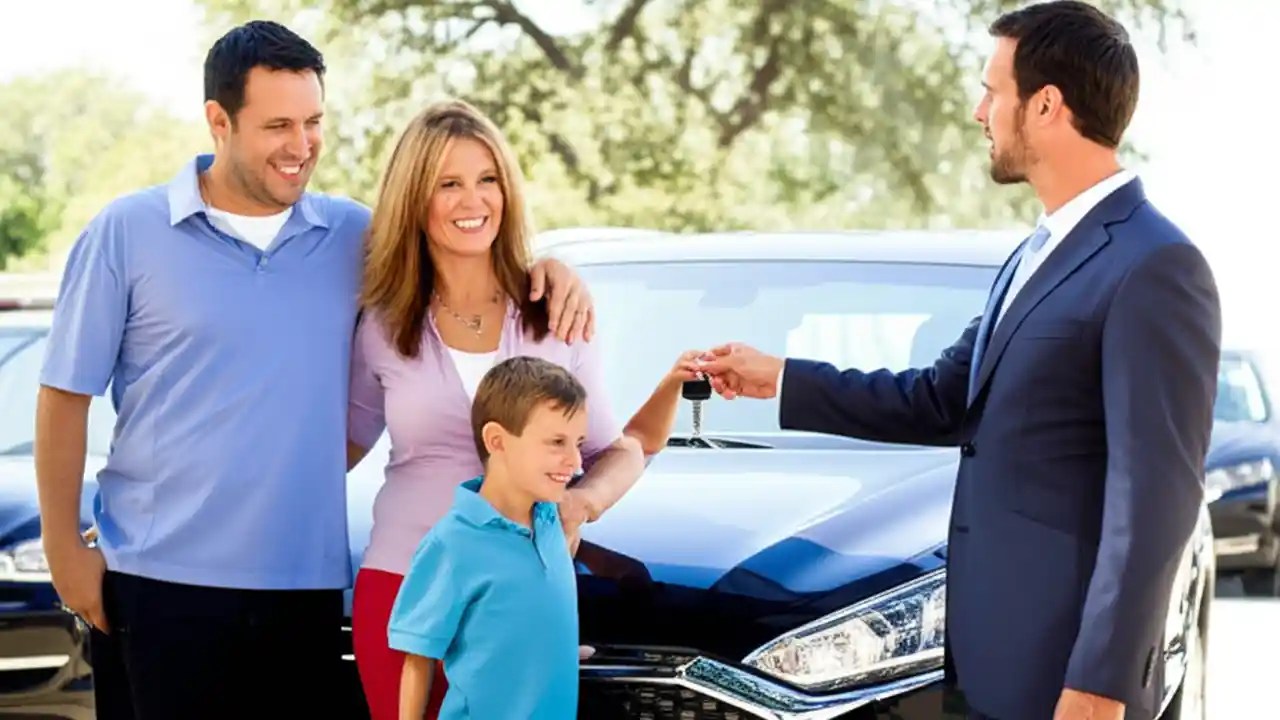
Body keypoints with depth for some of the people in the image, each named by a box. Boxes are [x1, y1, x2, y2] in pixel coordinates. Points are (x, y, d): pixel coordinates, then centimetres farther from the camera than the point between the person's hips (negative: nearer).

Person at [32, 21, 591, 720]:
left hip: (309, 581, 3)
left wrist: (543, 269, -3)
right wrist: (64, 548, -1)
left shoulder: (354, 235, 7)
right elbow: (66, 396, 2)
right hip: (162, 582, -3)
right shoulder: (127, 231, -1)